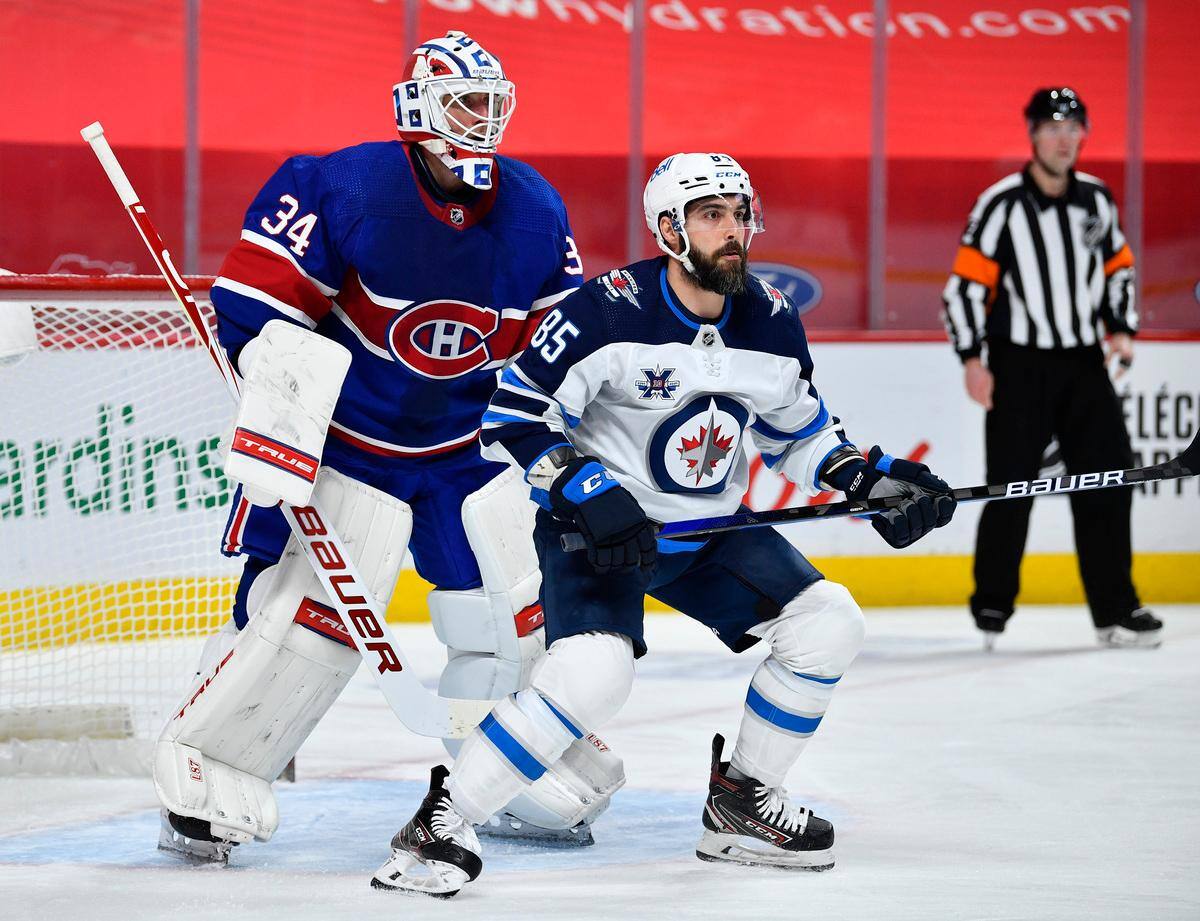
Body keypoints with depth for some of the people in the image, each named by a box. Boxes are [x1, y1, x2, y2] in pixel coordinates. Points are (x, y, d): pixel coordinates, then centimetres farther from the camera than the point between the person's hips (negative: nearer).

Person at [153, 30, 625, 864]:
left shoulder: (537, 215, -2)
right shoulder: (348, 189, -19)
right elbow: (259, 293, -17)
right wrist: (281, 401, -22)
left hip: (470, 443, 5)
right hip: (347, 437, -5)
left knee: (520, 600, 4)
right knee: (313, 606, -18)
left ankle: (532, 775, 24)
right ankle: (203, 779, -9)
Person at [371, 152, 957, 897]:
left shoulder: (771, 322, -3)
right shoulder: (608, 312, -22)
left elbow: (799, 429, 14)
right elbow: (513, 418, -21)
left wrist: (873, 478, 1)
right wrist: (590, 494, -30)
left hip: (711, 529, 7)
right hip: (598, 529, -7)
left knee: (828, 624, -2)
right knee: (591, 674, -30)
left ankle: (742, 801, 14)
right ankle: (442, 822, -19)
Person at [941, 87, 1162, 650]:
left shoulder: (1097, 200, 7)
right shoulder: (1001, 206, -10)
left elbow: (1117, 265, 20)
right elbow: (966, 283, -10)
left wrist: (1121, 328, 7)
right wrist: (972, 359, -15)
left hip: (1083, 364, 5)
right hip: (1018, 367, -5)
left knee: (1107, 481, 0)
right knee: (1012, 489, -4)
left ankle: (1114, 608, 5)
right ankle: (992, 604, 11)